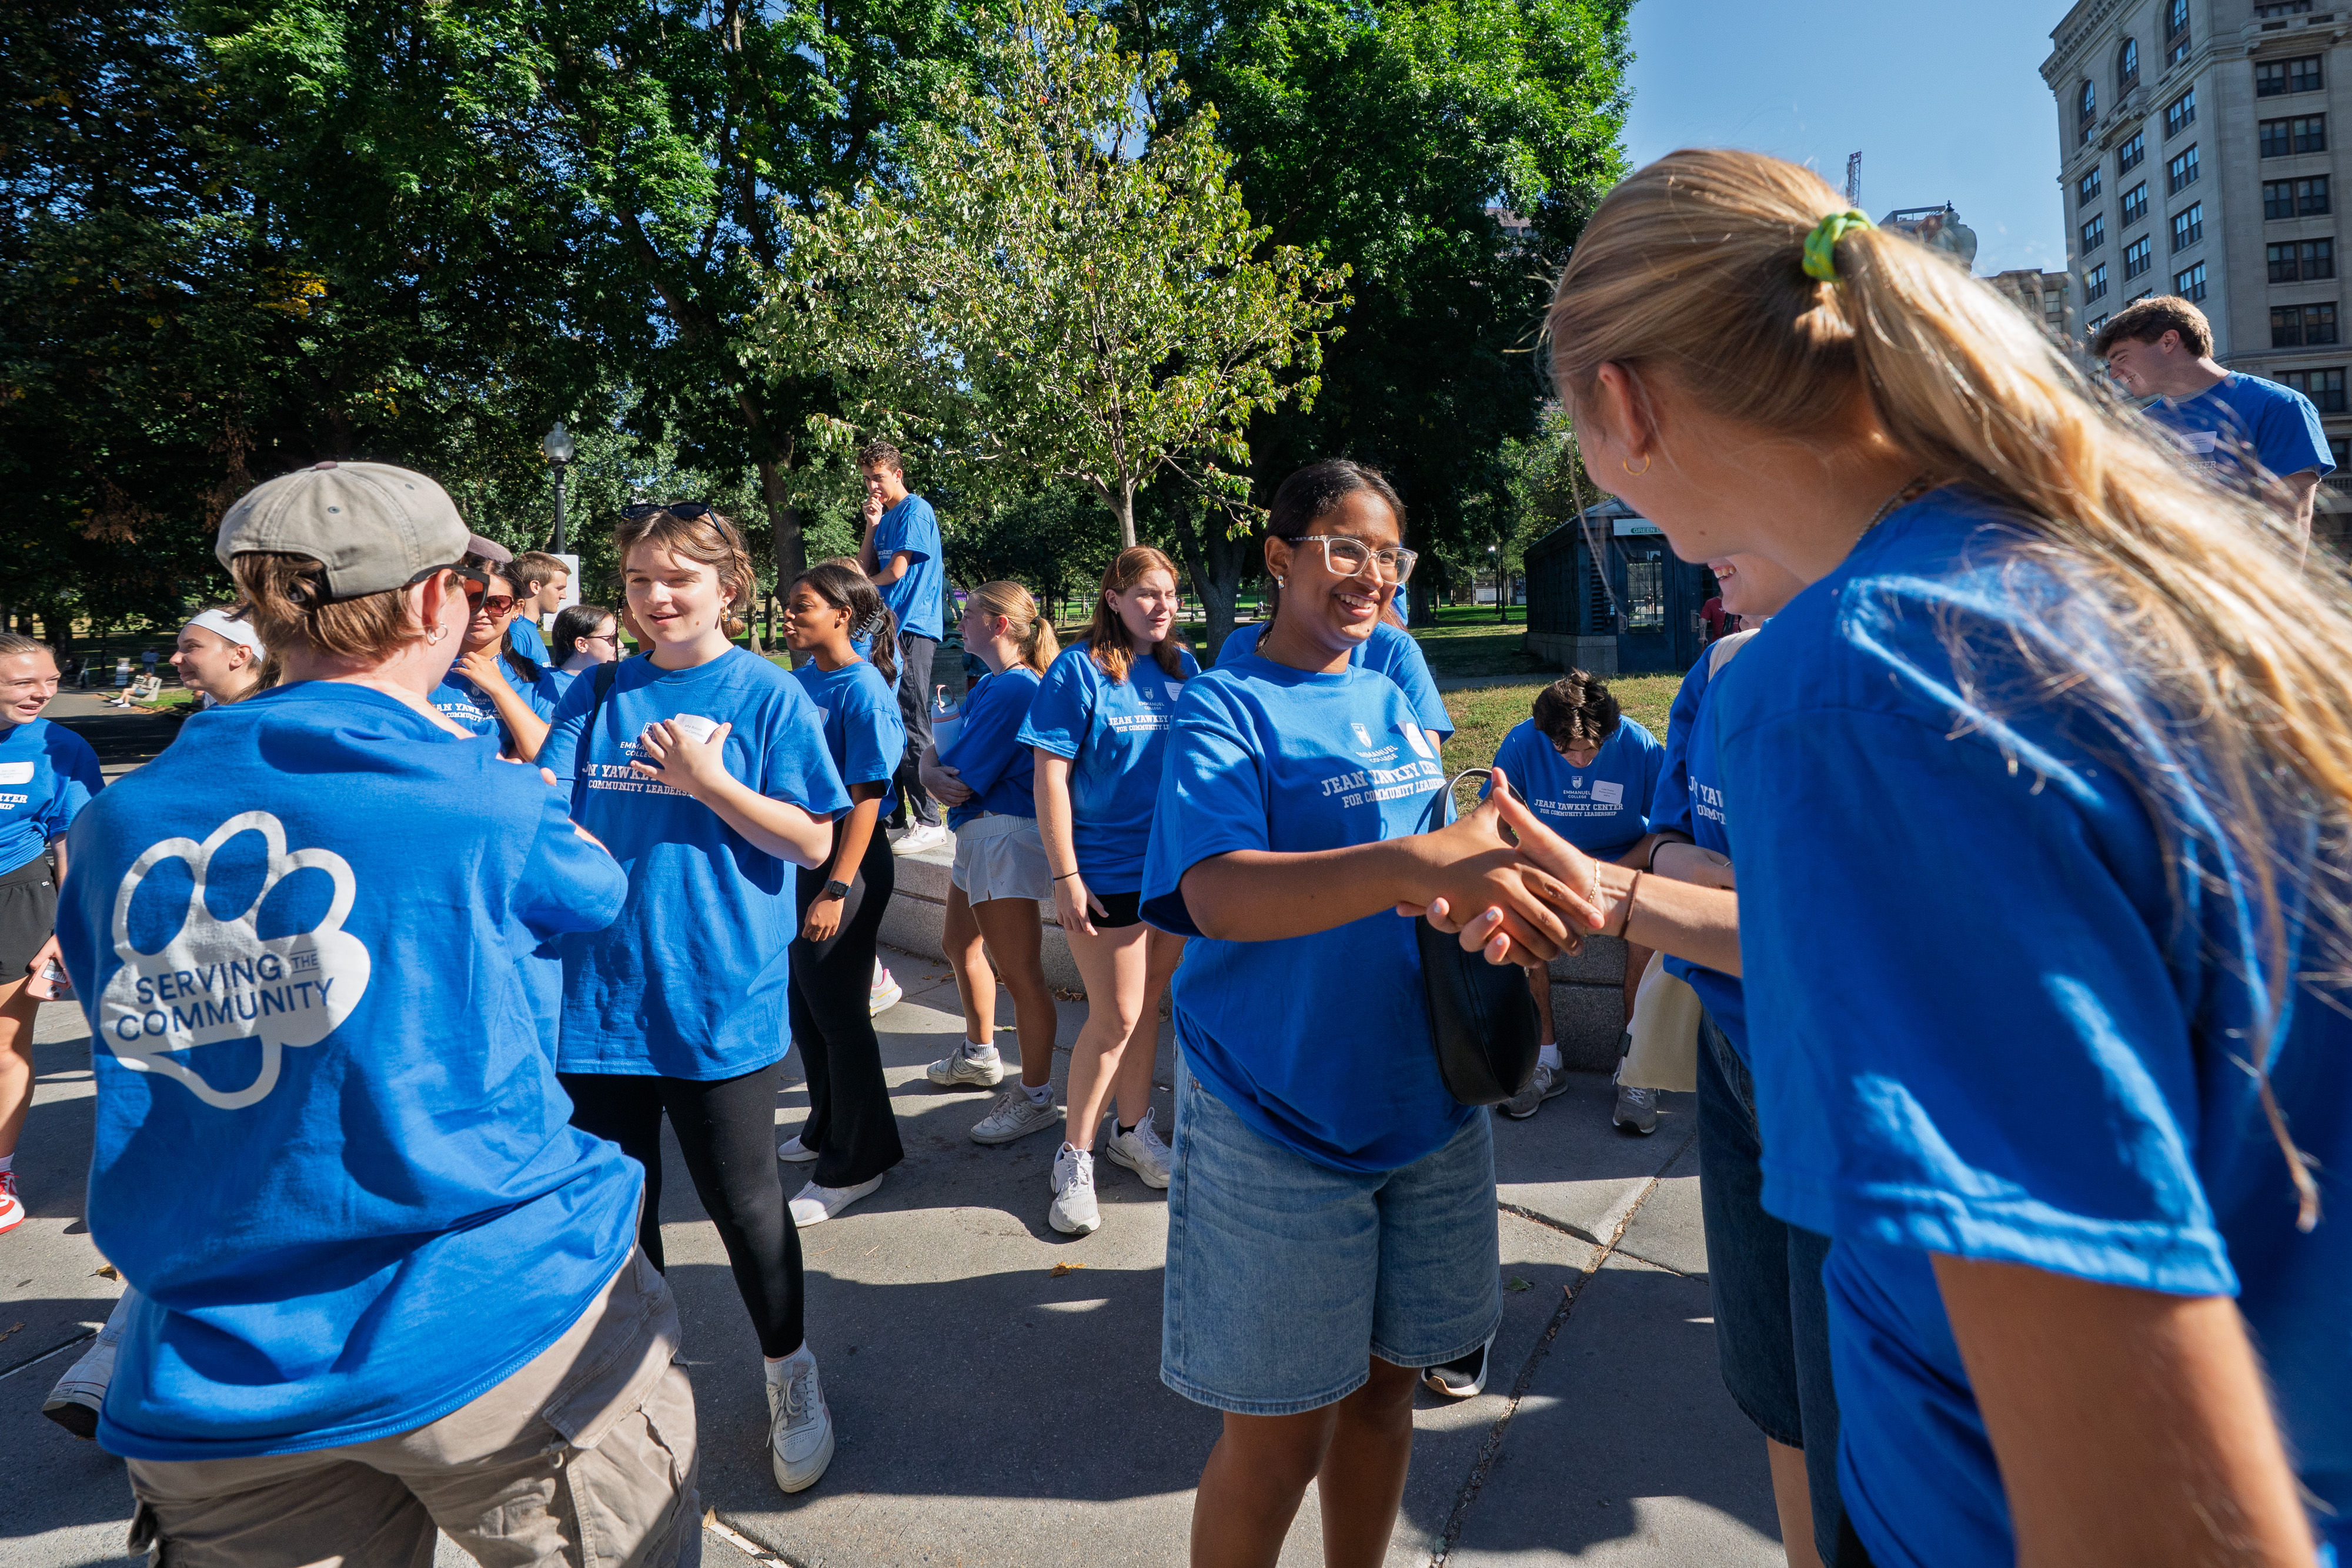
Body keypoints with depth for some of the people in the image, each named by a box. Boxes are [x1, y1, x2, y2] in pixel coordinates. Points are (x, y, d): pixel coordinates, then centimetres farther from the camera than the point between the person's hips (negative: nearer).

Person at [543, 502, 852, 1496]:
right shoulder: (598, 694, 7)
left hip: (721, 998, -3)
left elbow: (813, 842, -7)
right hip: (601, 994, 4)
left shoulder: (767, 693, -3)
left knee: (743, 1205, 8)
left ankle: (791, 1378, 32)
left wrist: (707, 782, -16)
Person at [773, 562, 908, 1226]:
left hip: (843, 863, -8)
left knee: (838, 1010, 1)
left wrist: (838, 888, -22)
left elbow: (866, 797, -18)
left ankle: (854, 1165, 16)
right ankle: (827, 1128, 38)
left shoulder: (862, 689, -15)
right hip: (792, 857, 8)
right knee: (804, 1004, 18)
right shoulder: (798, 680, 8)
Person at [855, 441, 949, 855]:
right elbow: (863, 570, 14)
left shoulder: (915, 511, -6)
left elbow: (896, 571, -12)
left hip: (913, 628, -9)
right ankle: (893, 813, 21)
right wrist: (872, 526, 3)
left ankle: (929, 823, -9)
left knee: (913, 728, -11)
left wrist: (865, 581, 7)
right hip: (886, 628, 9)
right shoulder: (884, 516, 19)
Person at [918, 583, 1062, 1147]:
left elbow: (963, 777, -20)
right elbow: (939, 749, 9)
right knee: (962, 947, 25)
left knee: (1019, 973, -4)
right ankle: (979, 1056, 45)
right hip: (977, 832, 12)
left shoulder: (1014, 689, -19)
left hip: (1004, 835, -12)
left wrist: (937, 774, 0)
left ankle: (1036, 1097, 8)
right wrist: (933, 773, -12)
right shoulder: (988, 684, 13)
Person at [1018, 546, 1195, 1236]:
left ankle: (1132, 1129, 33)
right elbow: (1051, 776, -11)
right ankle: (1075, 1156, 15)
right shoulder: (1078, 670, -9)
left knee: (1147, 1004, 15)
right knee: (1115, 1017, -1)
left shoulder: (1182, 668, 5)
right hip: (1107, 872, -5)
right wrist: (1065, 876, -15)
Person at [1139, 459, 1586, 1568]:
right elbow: (1218, 895, -27)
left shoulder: (1396, 704, 10)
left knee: (1383, 1384, 19)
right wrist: (1418, 865, -41)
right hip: (1280, 1120, -6)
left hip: (1424, 1102, 6)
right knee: (1277, 1433, 5)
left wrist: (1490, 894, -3)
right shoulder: (1224, 708, -10)